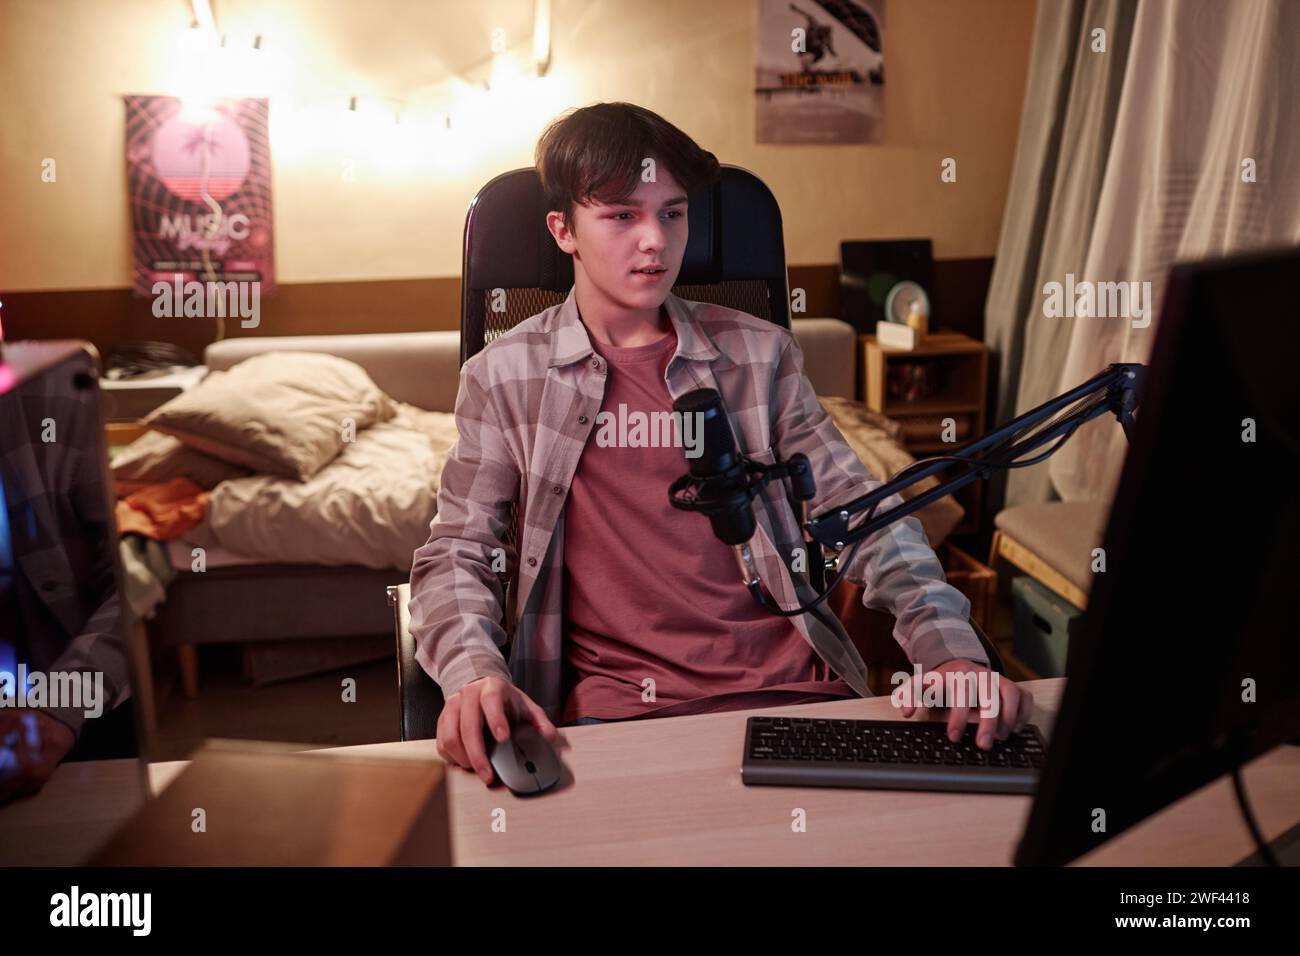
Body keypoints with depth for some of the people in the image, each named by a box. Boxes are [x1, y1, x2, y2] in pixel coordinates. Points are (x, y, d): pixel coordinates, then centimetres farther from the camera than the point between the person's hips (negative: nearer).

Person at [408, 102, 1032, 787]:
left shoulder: (760, 353, 12)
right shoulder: (504, 377, 8)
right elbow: (456, 554, 7)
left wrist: (951, 651, -7)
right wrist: (473, 670, -15)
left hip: (795, 689, 4)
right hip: (618, 714, -3)